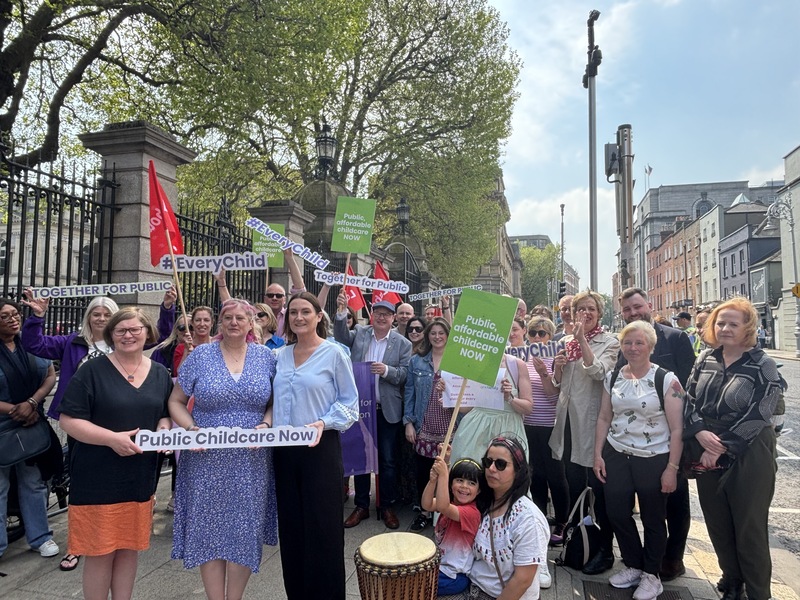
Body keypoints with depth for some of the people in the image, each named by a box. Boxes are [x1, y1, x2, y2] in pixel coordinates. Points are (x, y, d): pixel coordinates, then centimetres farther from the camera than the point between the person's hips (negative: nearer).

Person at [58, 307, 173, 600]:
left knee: (130, 547, 14)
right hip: (98, 477, -4)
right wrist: (112, 438, -22)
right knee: (100, 551, 6)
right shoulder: (92, 371, -8)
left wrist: (164, 429, -9)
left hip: (141, 477, 4)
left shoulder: (160, 373, 6)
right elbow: (68, 420, -11)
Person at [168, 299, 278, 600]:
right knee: (209, 530, 8)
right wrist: (190, 429, -13)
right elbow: (176, 401, 3)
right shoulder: (200, 355, -1)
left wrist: (266, 424, -13)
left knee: (245, 532, 8)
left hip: (251, 462, 1)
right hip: (206, 461, 0)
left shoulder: (266, 357, 2)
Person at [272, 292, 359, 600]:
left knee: (322, 527, 2)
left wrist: (324, 423, -21)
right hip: (285, 450, 5)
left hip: (320, 450, -5)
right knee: (291, 526, 13)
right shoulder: (282, 355, 9)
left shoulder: (334, 353, -6)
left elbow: (349, 402, -6)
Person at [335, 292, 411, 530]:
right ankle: (361, 505, 27)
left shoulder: (402, 343, -2)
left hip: (388, 410, -1)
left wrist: (386, 370, -23)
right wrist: (342, 312, -29)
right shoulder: (359, 333, 3)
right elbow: (341, 336, -14)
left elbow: (404, 375, -5)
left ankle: (388, 506, 24)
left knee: (388, 461, 8)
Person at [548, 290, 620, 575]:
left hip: (593, 420, -5)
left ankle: (605, 549, 18)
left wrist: (582, 338, -23)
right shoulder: (566, 341, 10)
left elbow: (598, 372, -22)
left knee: (598, 486, 3)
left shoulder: (609, 342, -4)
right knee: (574, 484, 16)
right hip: (569, 419, 6)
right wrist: (557, 367, -6)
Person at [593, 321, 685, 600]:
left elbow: (677, 429, -10)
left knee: (653, 519, 10)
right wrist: (598, 454, 4)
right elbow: (604, 418, 9)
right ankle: (633, 566, 32)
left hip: (654, 460, -4)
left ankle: (651, 575, 31)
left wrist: (672, 468, -12)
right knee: (617, 513, 7)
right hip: (616, 456, 4)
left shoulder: (667, 380, -10)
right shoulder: (612, 378, 4)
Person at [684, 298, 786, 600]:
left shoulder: (762, 365, -9)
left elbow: (757, 414, -15)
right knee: (717, 524, 15)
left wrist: (721, 447, -17)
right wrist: (700, 433, -13)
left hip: (748, 456, -5)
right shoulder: (705, 359, 5)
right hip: (707, 455, 5)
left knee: (750, 529, 6)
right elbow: (690, 400, 4)